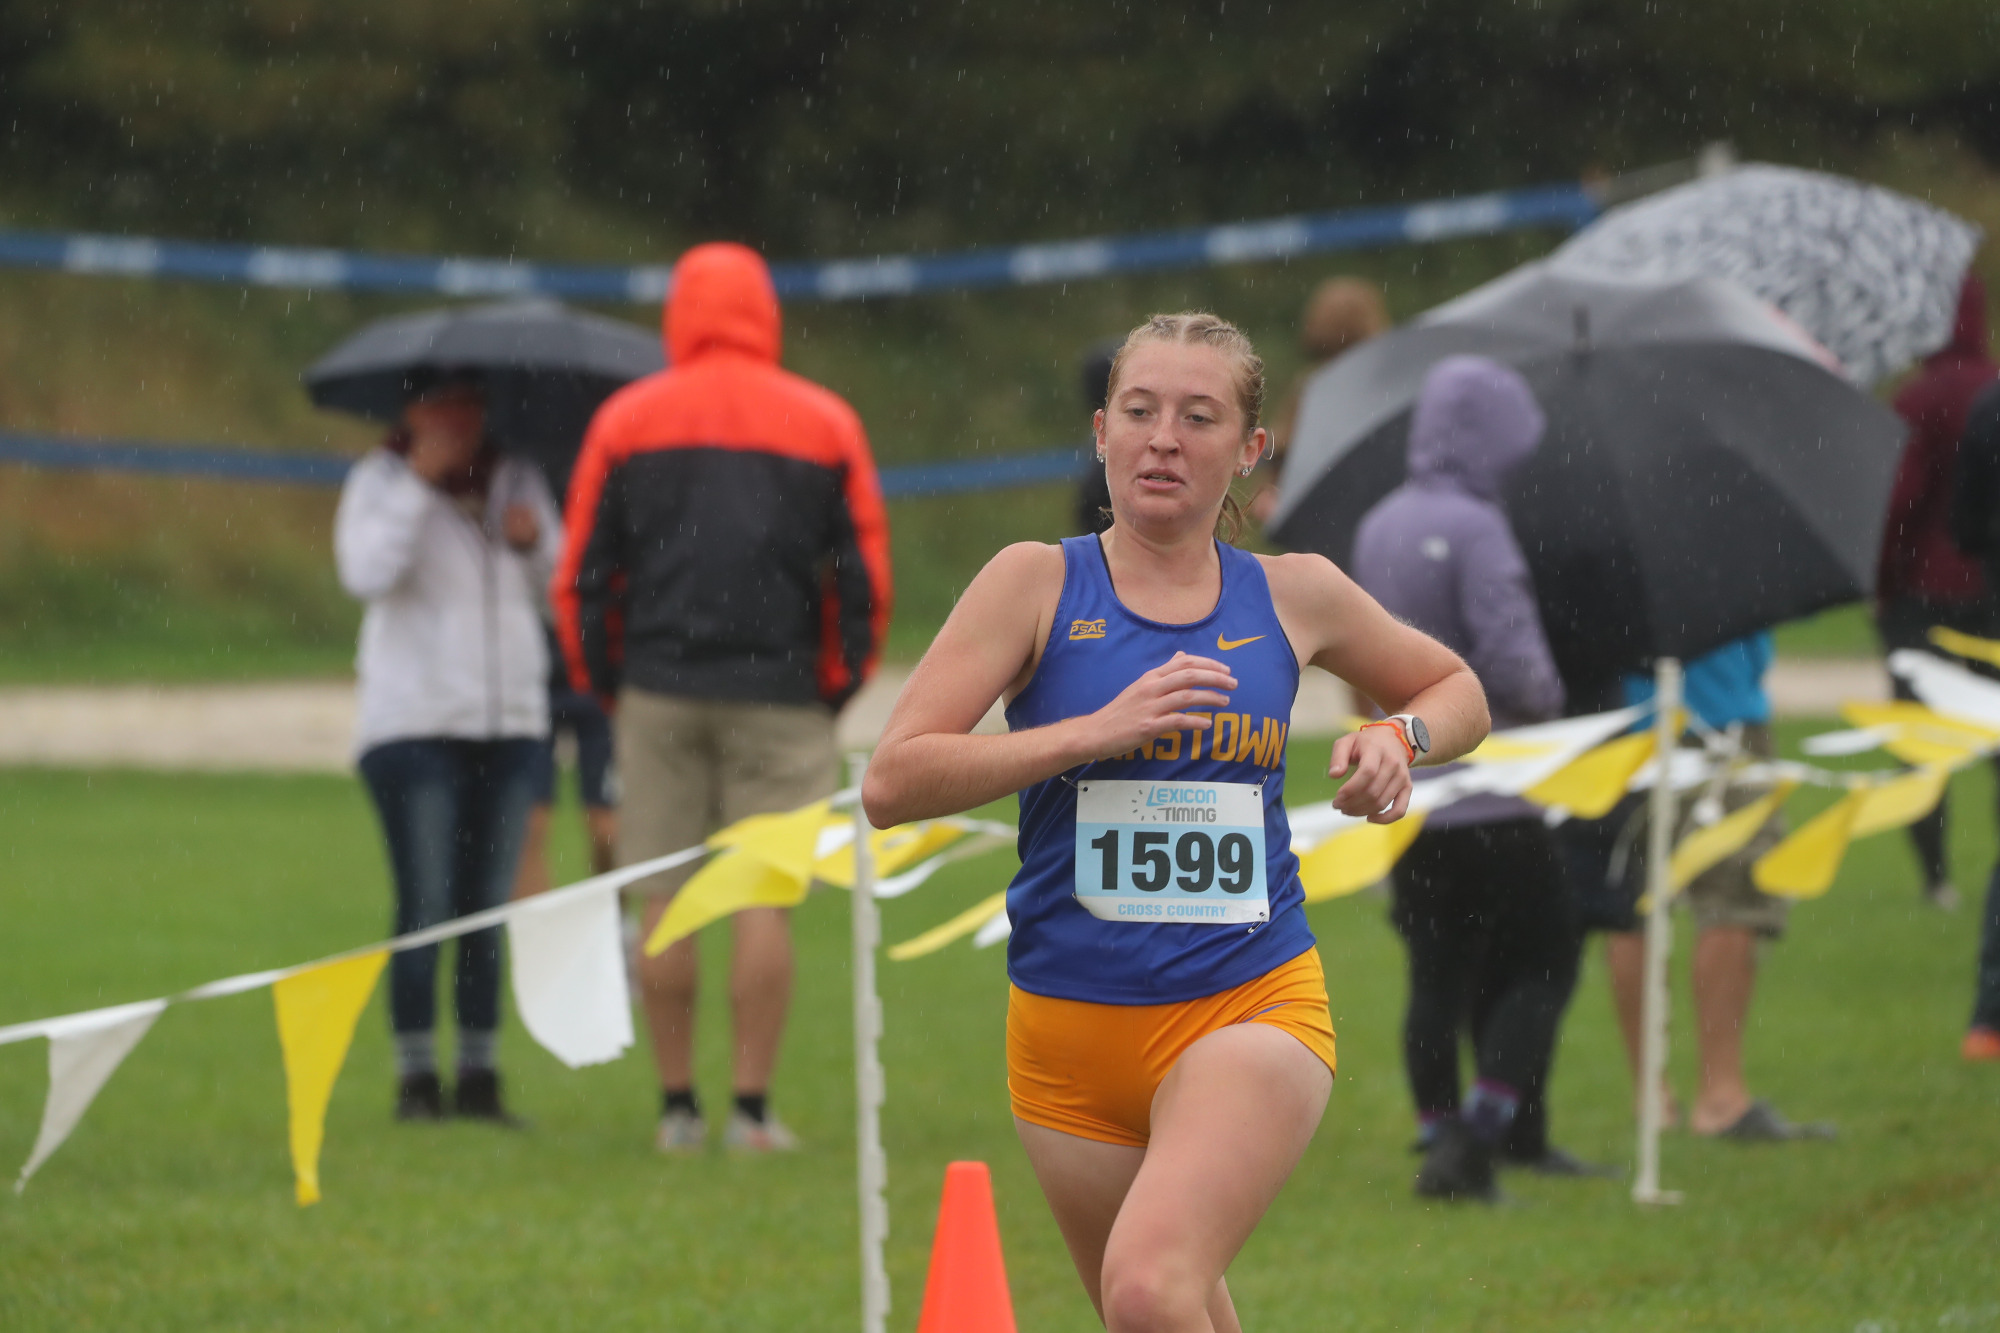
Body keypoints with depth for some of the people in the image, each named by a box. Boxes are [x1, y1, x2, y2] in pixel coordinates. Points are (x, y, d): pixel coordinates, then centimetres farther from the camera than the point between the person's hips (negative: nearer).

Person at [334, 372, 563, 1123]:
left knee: (487, 908, 5)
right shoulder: (381, 482, 0)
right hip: (414, 718, -4)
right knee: (425, 906, -8)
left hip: (510, 721, 4)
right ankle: (415, 1078, -4)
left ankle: (479, 1078, 9)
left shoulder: (518, 483, 12)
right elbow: (366, 572, -17)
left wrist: (536, 541, -5)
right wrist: (420, 478, -18)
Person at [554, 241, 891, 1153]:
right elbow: (865, 575, 4)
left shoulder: (626, 420, 6)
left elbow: (581, 574, 4)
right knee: (764, 899, -1)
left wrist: (605, 684, 12)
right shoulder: (824, 424, 6)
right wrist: (837, 685, 12)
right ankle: (753, 1108, -4)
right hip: (778, 696, -1)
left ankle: (678, 1107, 5)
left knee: (666, 905, 4)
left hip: (659, 693, 1)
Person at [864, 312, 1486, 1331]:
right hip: (1067, 1028, 1)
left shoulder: (1294, 596, 5)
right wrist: (1097, 731, -18)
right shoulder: (1038, 585, -1)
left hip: (1250, 1012, -1)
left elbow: (1458, 693, 24)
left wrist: (1399, 738, 1)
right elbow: (891, 782, -11)